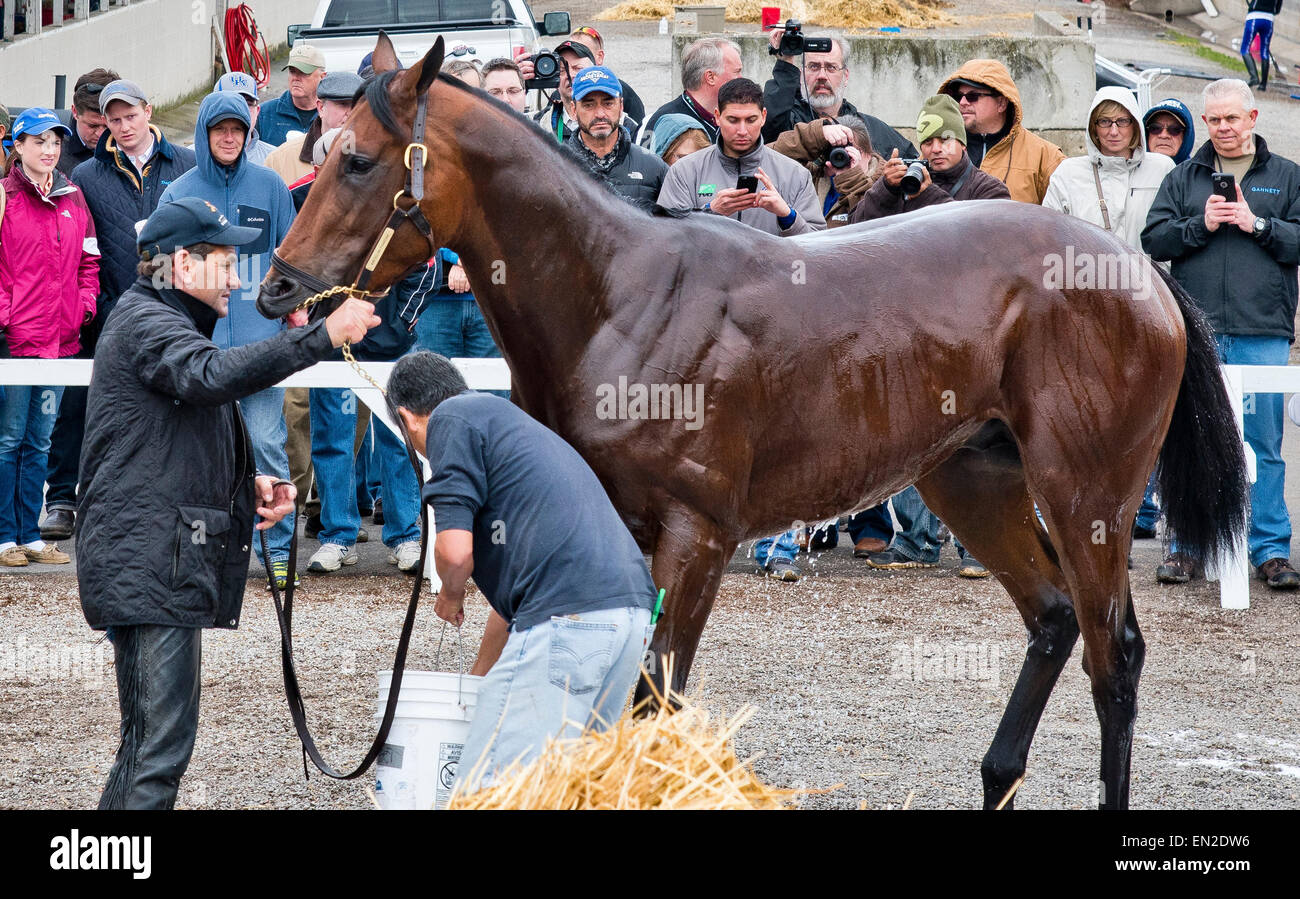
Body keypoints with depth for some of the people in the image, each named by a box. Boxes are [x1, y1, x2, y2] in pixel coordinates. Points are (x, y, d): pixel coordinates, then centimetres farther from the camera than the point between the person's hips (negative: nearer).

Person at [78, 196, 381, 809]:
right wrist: (321, 336, -36)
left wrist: (249, 482, 14)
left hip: (171, 566, 11)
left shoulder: (164, 323, 26)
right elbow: (213, 376, -32)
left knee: (152, 738, 14)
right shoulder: (144, 324, -10)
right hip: (149, 568, -11)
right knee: (159, 744, -15)